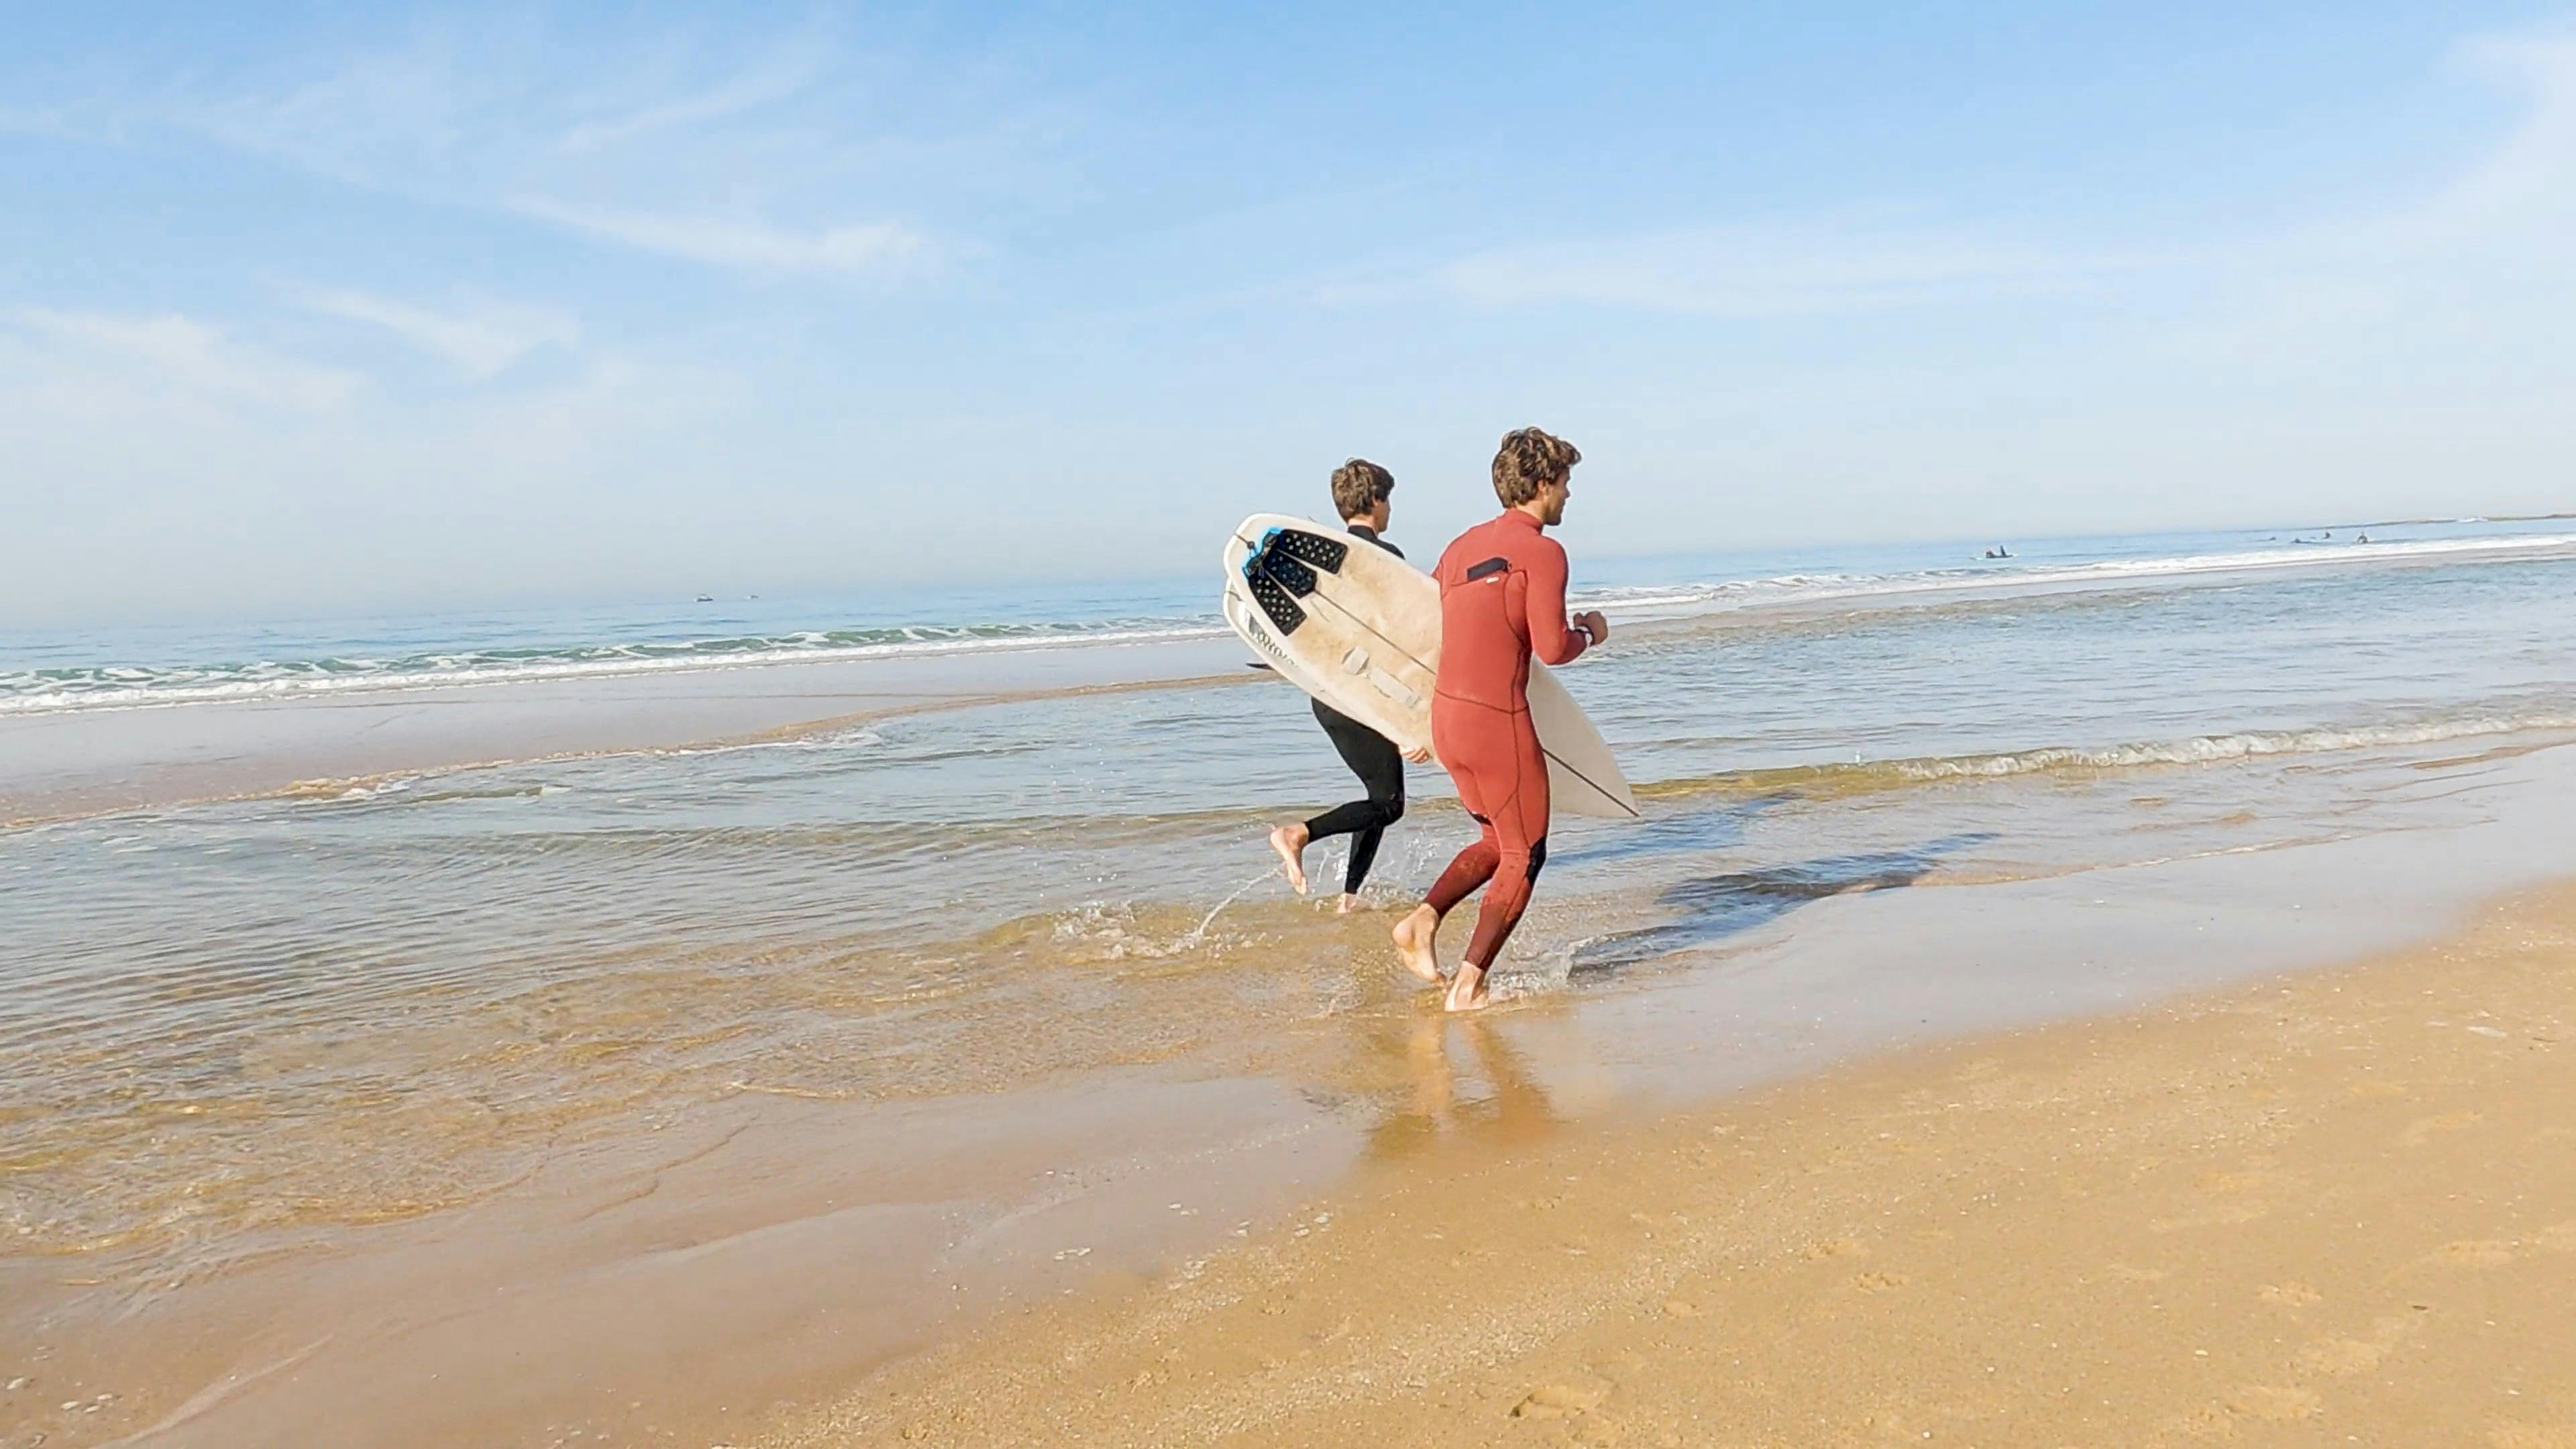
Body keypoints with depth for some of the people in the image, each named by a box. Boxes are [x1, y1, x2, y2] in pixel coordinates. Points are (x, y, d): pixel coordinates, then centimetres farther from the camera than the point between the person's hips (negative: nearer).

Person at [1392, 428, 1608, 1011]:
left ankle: (1422, 920, 7)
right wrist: (1589, 632, 5)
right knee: (1523, 855, 7)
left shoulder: (1466, 544, 13)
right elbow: (1552, 648, -16)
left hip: (1446, 714, 8)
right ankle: (1469, 986, 3)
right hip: (1498, 720, -7)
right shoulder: (1541, 552, -10)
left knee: (1498, 841, 23)